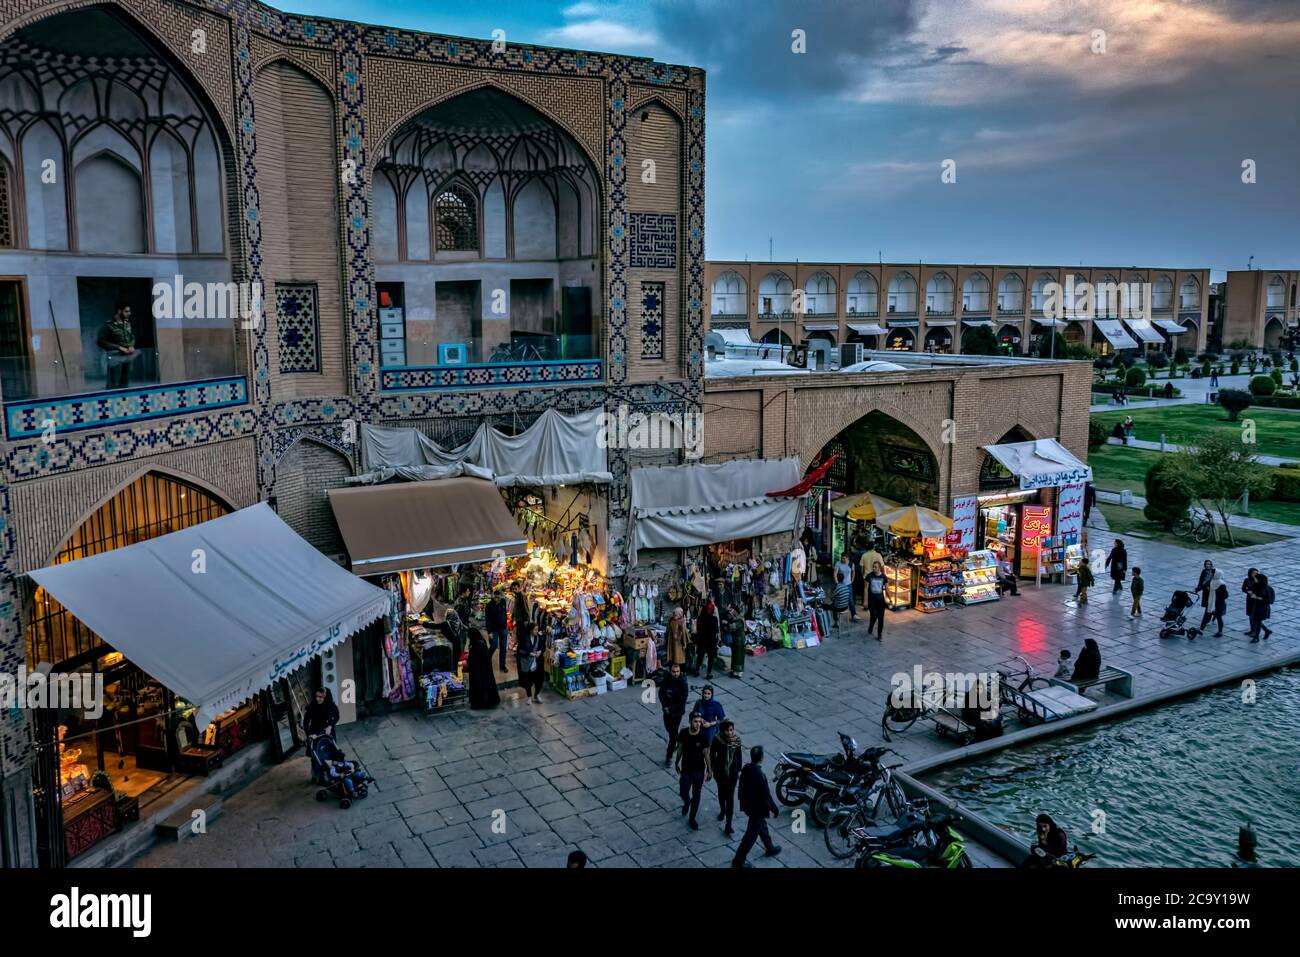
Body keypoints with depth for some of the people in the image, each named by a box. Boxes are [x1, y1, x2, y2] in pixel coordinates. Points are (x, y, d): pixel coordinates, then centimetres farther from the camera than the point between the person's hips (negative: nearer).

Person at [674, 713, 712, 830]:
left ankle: (692, 819, 29)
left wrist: (709, 770, -4)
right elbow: (680, 749, 2)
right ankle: (687, 803, 40)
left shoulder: (703, 735, -17)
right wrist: (677, 763, 11)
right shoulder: (683, 733, -13)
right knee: (683, 793, 3)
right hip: (686, 769, 1)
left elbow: (706, 753, -8)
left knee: (696, 795, 10)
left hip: (699, 770, -1)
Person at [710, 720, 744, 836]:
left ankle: (728, 825, -4)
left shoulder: (737, 739, -12)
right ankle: (722, 810, 52)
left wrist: (739, 770, 6)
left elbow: (739, 755, 1)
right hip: (720, 771, 1)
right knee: (722, 792, 22)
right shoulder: (717, 739, -18)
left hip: (732, 771, 0)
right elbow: (712, 754, -5)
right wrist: (712, 769, -1)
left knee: (730, 797, -5)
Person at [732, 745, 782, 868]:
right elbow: (766, 795, -24)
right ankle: (739, 860, 14)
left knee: (762, 826, 28)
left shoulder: (745, 768, -7)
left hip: (747, 805, 8)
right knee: (751, 835, 6)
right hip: (757, 808, -8)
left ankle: (770, 848, 47)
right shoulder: (759, 775, -32)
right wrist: (775, 809, -9)